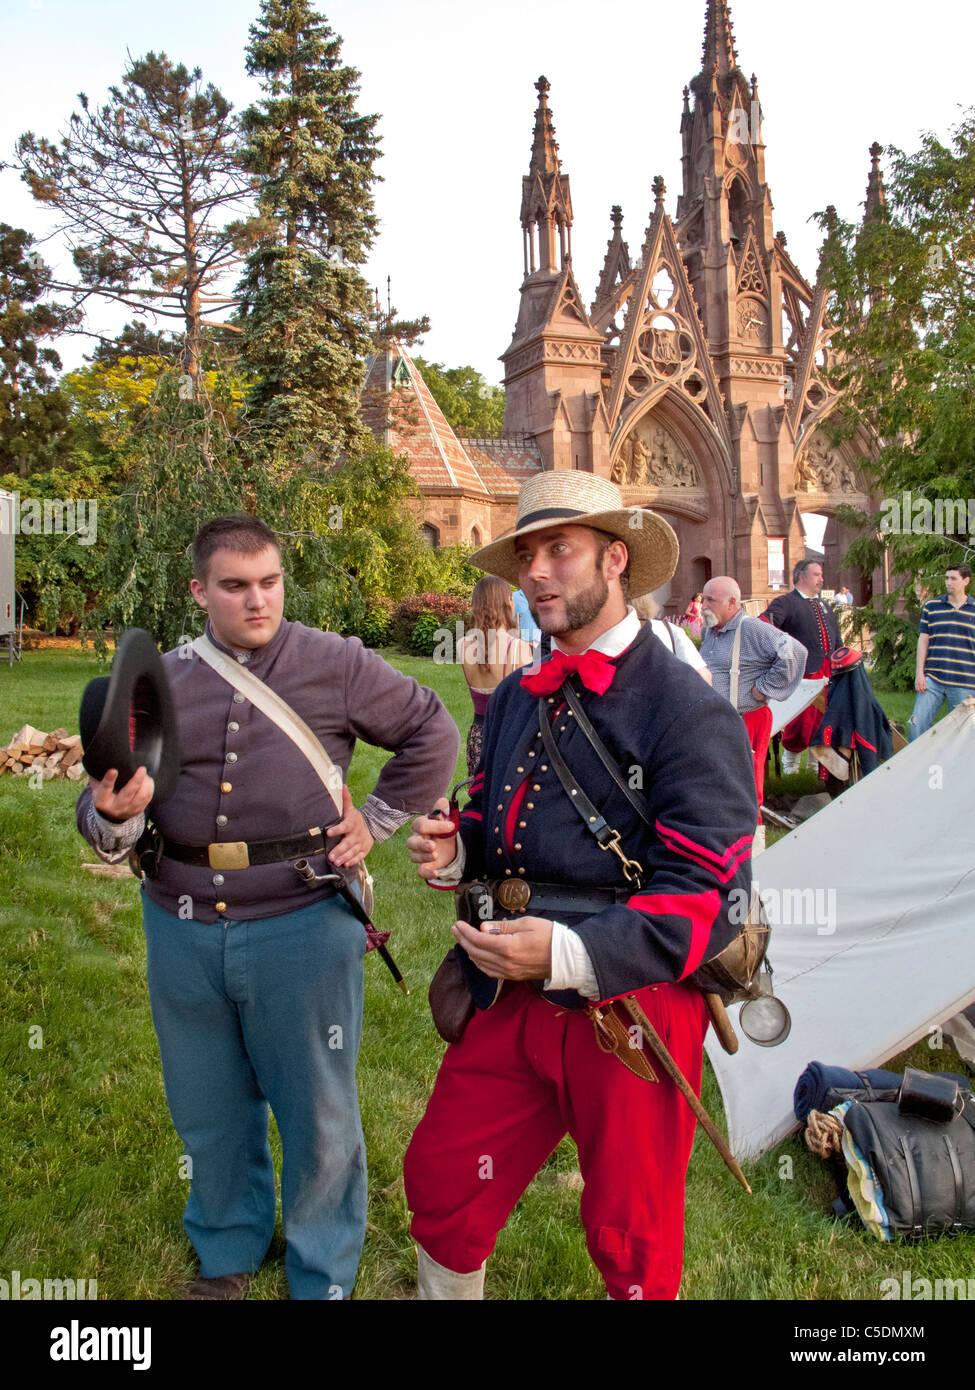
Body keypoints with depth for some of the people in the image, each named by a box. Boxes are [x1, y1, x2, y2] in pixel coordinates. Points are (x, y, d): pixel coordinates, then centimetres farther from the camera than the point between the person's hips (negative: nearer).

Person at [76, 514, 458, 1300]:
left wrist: (376, 821, 1)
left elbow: (433, 733, 6)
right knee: (207, 1109, 20)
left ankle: (323, 1276, 34)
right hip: (183, 929, 3)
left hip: (301, 923, -3)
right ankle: (227, 1253, 45)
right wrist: (113, 814, -18)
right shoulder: (162, 681, 5)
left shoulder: (336, 664, -3)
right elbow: (107, 812, 5)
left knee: (317, 1111, 10)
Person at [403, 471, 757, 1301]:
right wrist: (453, 852, -2)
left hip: (631, 1004, -6)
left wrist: (569, 953, -30)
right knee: (441, 1182, 16)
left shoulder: (687, 710, -15)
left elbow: (710, 900, -19)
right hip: (513, 995, 6)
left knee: (631, 1243, 12)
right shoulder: (517, 698, 10)